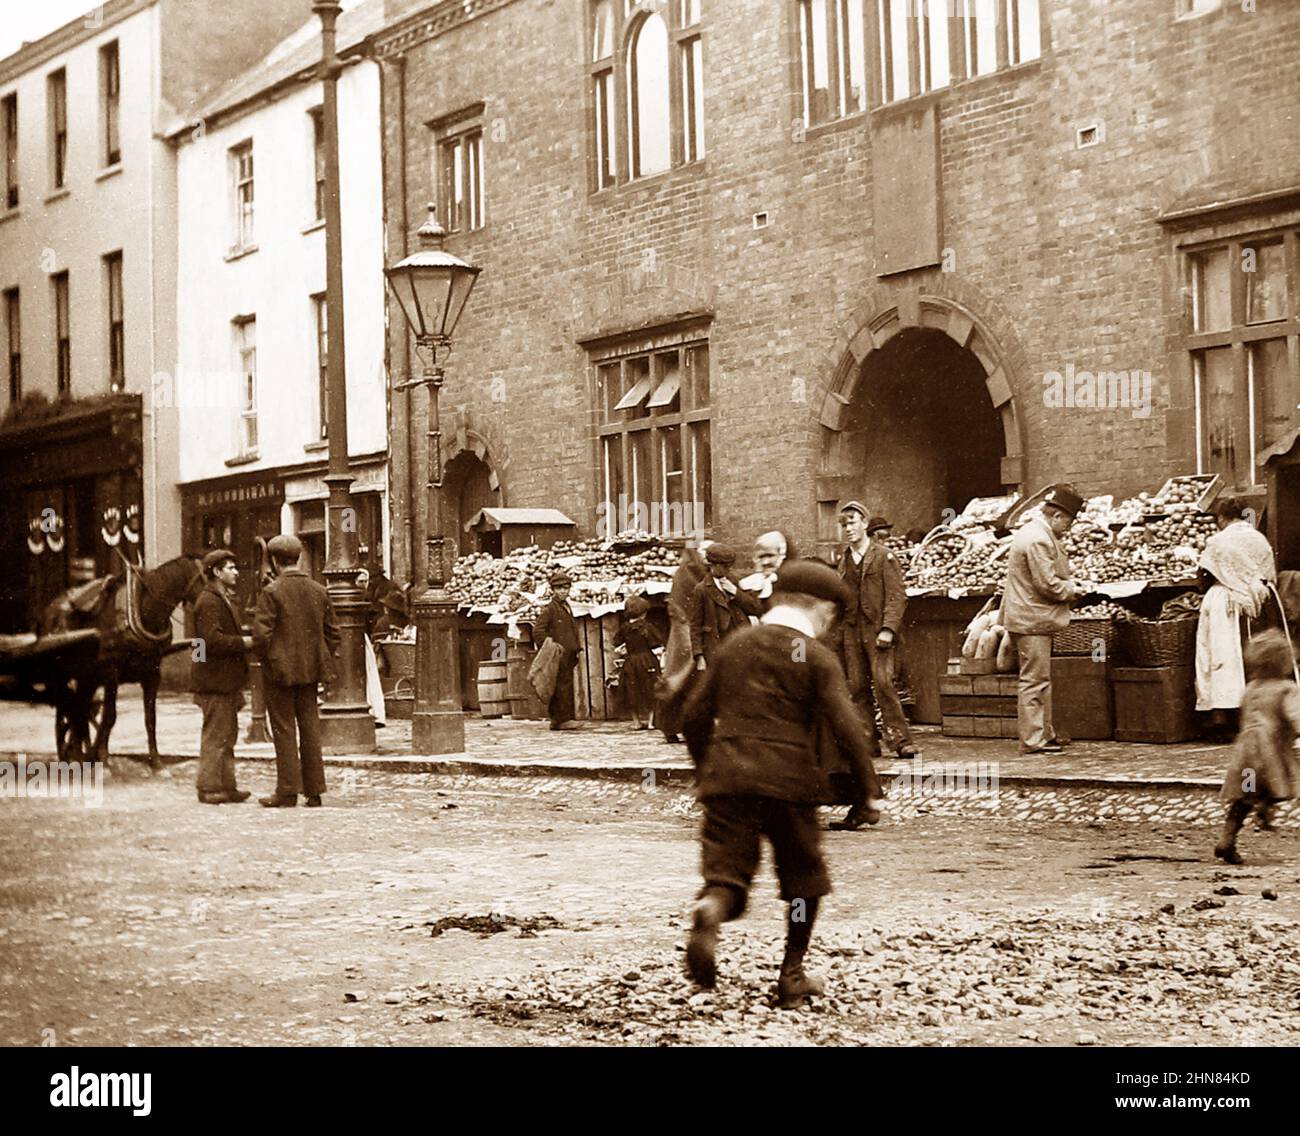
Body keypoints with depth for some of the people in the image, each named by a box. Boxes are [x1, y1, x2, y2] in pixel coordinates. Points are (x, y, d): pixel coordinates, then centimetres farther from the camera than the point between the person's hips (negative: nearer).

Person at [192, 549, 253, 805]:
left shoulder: (223, 599, 20)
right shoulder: (208, 601, -15)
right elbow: (212, 639, -24)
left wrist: (245, 640, 12)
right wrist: (244, 642, -20)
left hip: (226, 678, 11)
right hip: (215, 679, -11)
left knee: (228, 734, 14)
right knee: (216, 734, -6)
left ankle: (227, 786, 19)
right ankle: (209, 787, -1)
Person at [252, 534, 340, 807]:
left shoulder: (272, 592, -12)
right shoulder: (319, 591, 6)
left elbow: (261, 634, -18)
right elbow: (332, 632, 9)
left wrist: (269, 661, -2)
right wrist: (324, 664, 15)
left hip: (280, 671, -5)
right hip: (310, 670, 5)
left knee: (284, 730, 1)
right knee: (310, 728, 9)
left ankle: (287, 792, 3)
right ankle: (314, 791, 11)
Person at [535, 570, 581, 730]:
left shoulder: (567, 607, 18)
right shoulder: (550, 609, -8)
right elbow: (538, 630, -14)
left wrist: (575, 651, 19)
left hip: (568, 655, 9)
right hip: (558, 656, -9)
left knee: (562, 686, 9)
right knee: (563, 685, -12)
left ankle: (556, 720, 13)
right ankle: (564, 719, -12)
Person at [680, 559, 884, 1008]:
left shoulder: (734, 644, 13)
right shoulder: (817, 657, -1)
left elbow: (695, 714, 15)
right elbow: (846, 727, -9)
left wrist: (705, 769, 28)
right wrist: (870, 788, -2)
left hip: (728, 778, 3)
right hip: (789, 781, -3)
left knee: (726, 872, 2)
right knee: (804, 879, 15)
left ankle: (711, 910, -33)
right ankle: (792, 978, 18)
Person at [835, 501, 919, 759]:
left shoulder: (884, 556, -1)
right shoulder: (842, 560, 15)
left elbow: (897, 596, -6)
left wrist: (888, 629, -16)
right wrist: (837, 633, 9)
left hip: (877, 630, -5)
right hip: (851, 632, 5)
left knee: (883, 682, -15)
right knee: (857, 687, 3)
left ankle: (901, 740, -10)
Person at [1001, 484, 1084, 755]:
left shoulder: (1033, 532, 15)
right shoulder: (1038, 540, -20)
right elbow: (1047, 584, -22)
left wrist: (1068, 582, 10)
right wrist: (1072, 591, -5)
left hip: (1030, 618, 11)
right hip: (1032, 619, -11)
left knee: (1040, 679, 17)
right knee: (1035, 679, -7)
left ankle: (1044, 733, 24)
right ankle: (1032, 740, -4)